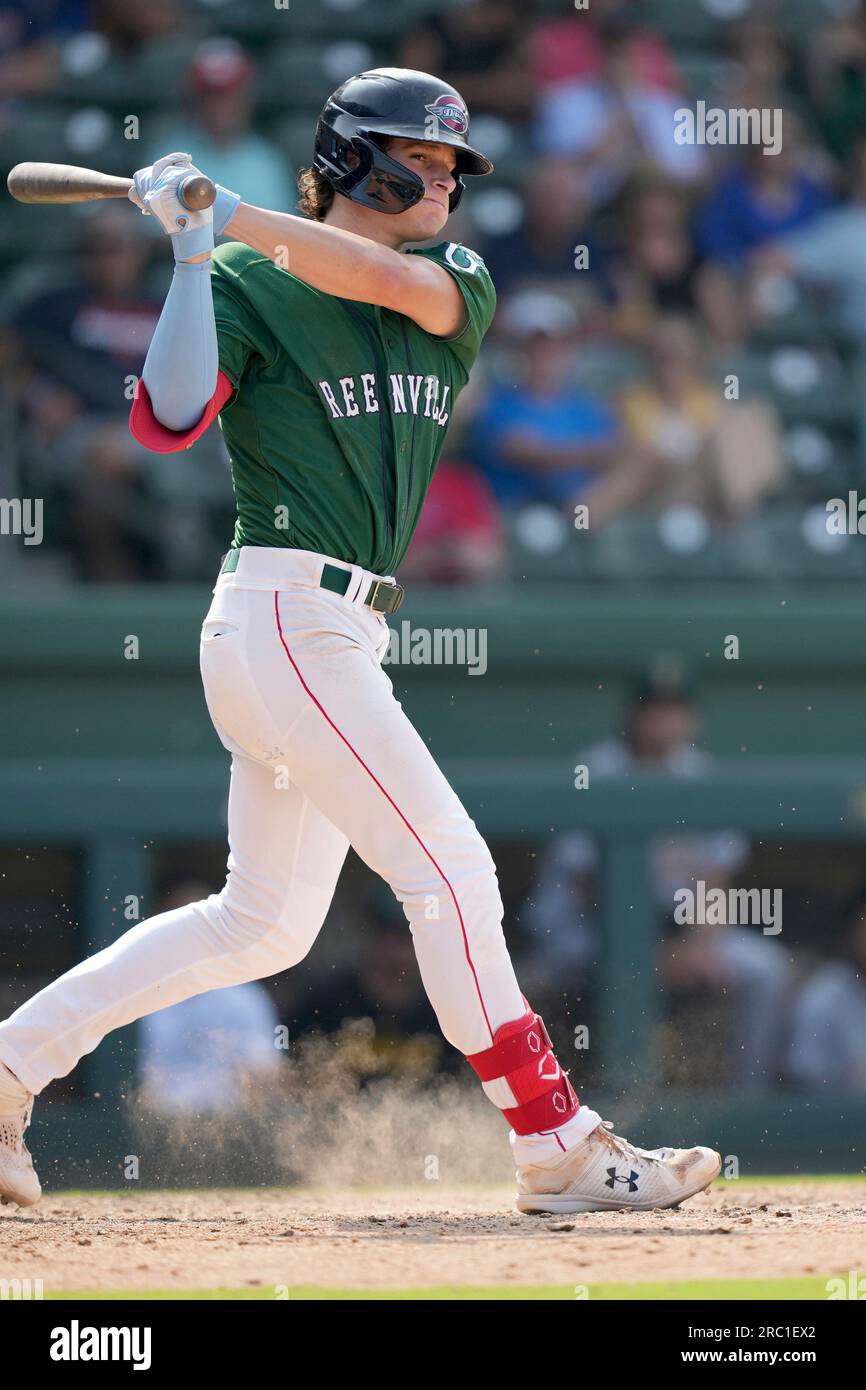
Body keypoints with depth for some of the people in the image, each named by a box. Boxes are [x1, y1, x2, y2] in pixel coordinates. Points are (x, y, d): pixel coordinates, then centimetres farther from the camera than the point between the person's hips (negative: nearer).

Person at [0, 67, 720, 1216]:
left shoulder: (460, 284, 13)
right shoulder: (245, 287, -2)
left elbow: (391, 281, -10)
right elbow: (170, 421, -16)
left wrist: (234, 215, -16)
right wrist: (195, 260, -20)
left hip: (335, 637, 8)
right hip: (287, 617, -8)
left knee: (266, 922, 12)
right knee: (450, 871, -9)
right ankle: (560, 1147, -6)